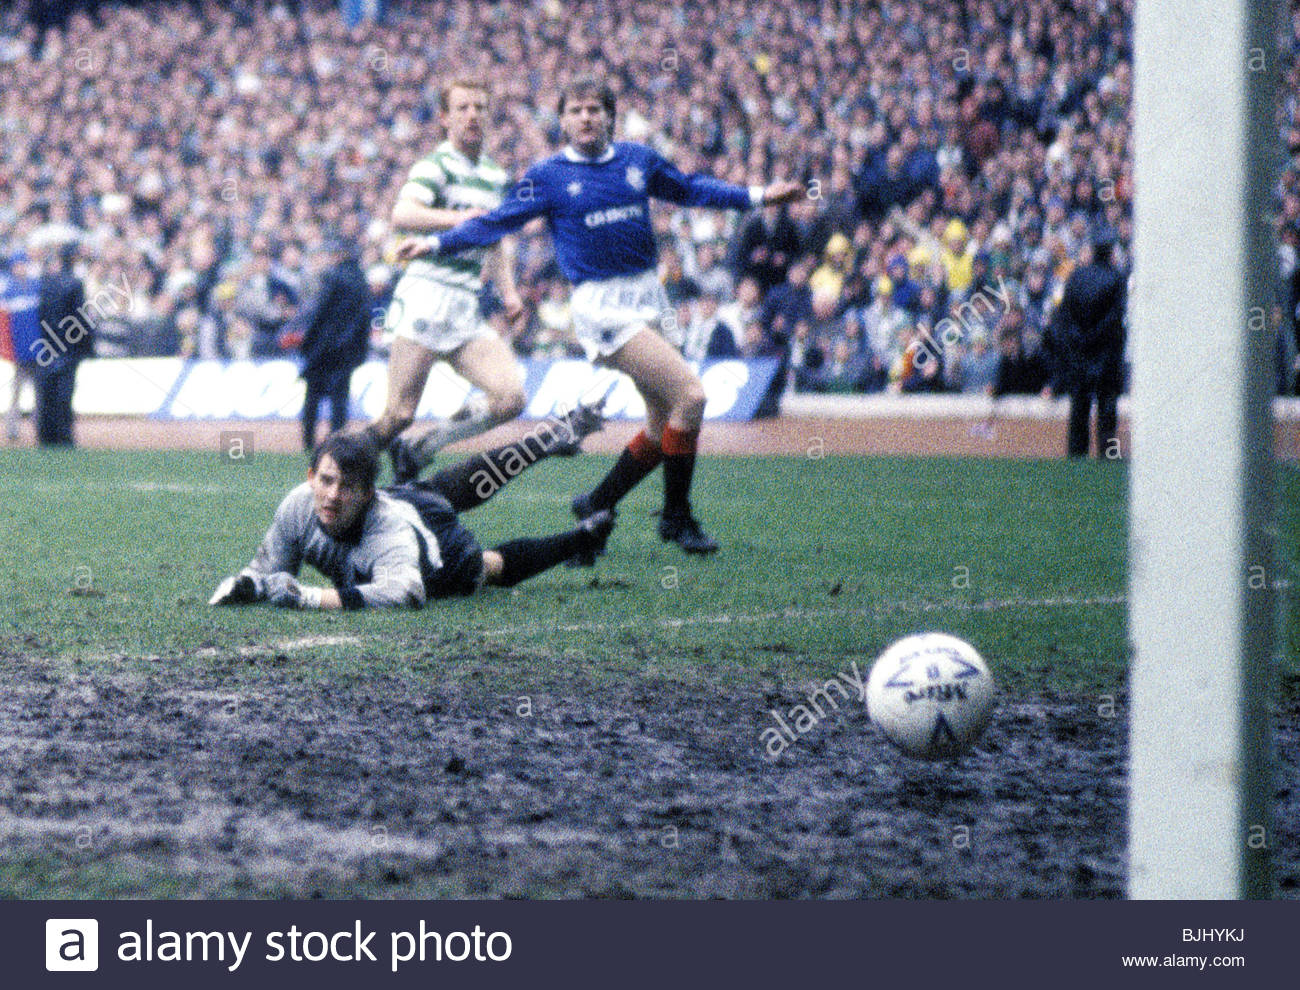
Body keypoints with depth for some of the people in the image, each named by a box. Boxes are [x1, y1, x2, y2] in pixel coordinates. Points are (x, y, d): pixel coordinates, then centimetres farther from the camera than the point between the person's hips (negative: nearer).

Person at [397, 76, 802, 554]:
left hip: (647, 296, 6)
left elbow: (689, 190, 23)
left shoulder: (637, 159, 10)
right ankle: (677, 516, -6)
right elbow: (496, 222, 2)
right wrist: (436, 244, -7)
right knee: (690, 395, -17)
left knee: (664, 425, 7)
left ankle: (597, 504, 22)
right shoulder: (548, 175, -2)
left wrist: (757, 195, 20)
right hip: (601, 304, -6)